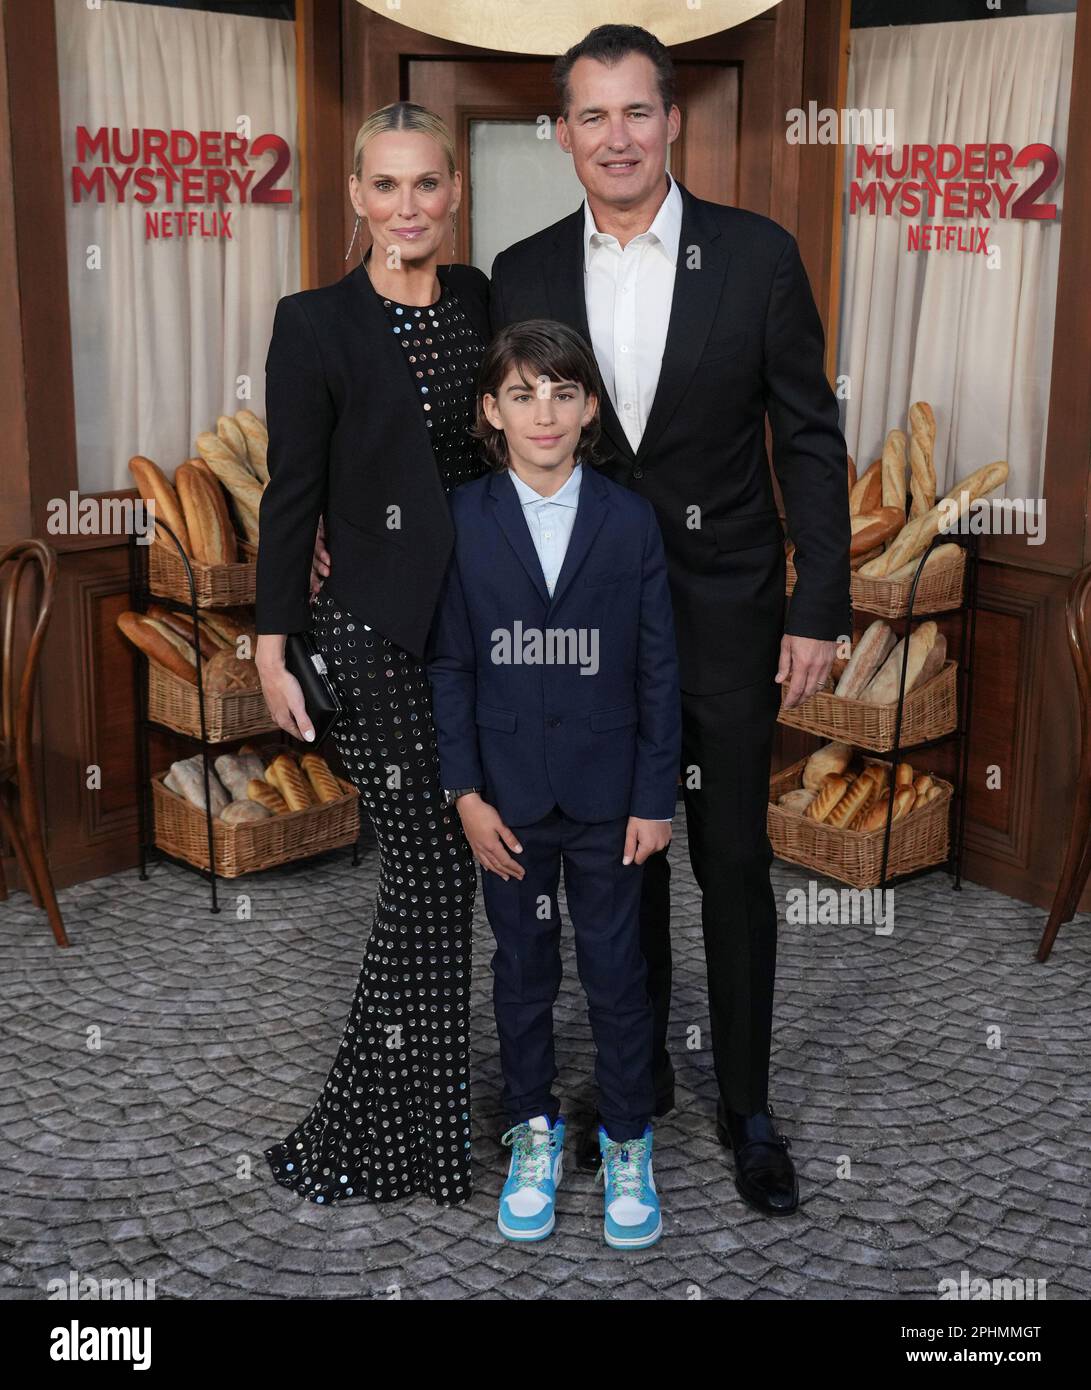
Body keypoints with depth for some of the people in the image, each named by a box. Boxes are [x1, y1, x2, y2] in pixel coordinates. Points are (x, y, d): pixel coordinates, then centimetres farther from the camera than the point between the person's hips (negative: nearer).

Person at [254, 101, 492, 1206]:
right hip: (378, 631, -5)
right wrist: (274, 645, -6)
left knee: (469, 864, 11)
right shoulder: (316, 323, -6)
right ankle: (376, 1134, 15)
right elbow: (292, 495, -5)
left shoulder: (484, 303, 8)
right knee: (430, 875, -3)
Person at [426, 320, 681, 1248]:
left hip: (607, 795, 0)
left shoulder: (630, 520, -3)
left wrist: (656, 798, -4)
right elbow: (450, 667, -2)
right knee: (522, 971, 14)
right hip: (508, 795, 0)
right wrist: (467, 795, -7)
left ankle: (628, 1143, 27)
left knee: (618, 973, 9)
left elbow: (660, 669, -2)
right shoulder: (462, 520, -3)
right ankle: (534, 1132, 32)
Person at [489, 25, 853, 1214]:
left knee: (734, 861, 7)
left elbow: (810, 440, -3)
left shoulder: (758, 255, -5)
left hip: (725, 615, -2)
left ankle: (746, 1104, 23)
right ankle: (636, 1071, 32)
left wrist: (819, 611, -6)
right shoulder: (524, 274, 1)